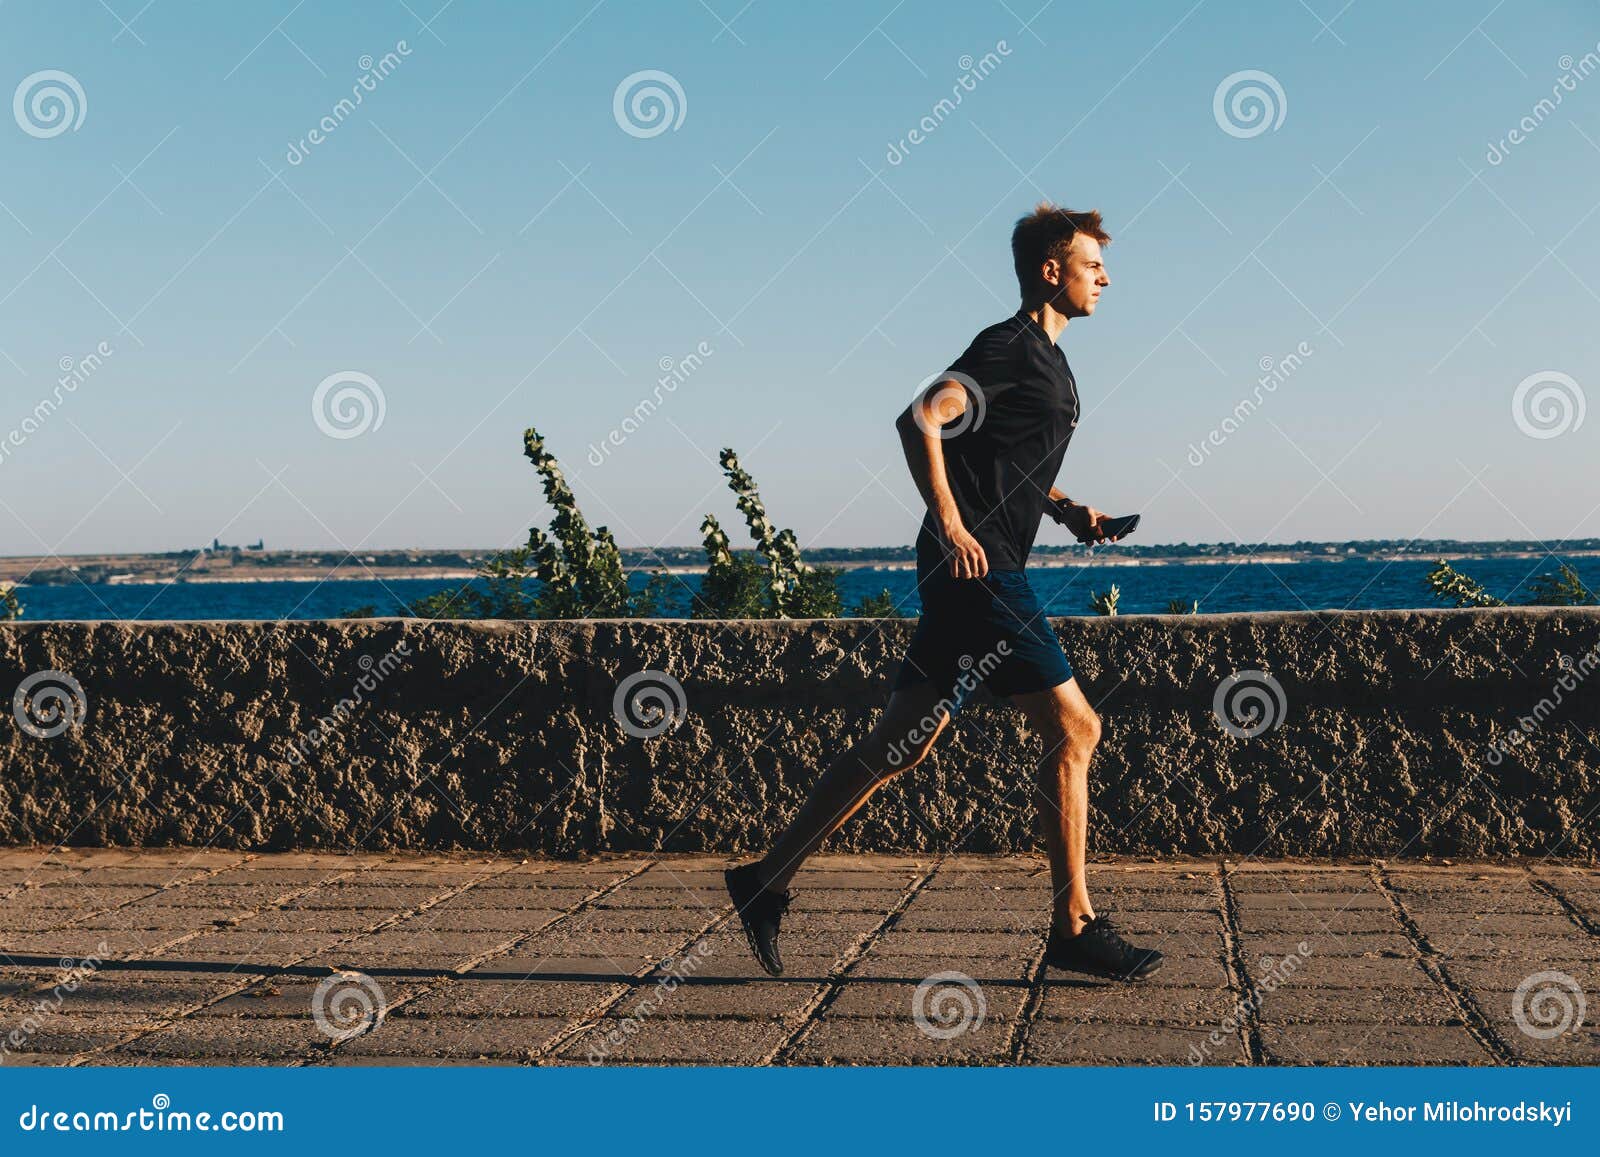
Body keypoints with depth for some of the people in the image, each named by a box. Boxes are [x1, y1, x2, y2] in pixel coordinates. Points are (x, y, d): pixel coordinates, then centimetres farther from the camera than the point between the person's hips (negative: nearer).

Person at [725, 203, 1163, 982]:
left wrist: (1065, 508, 18)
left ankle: (768, 881, 13)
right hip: (975, 570, -10)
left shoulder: (1047, 360, 21)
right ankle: (1075, 927, 2)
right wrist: (952, 525, -26)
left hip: (973, 573, 10)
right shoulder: (1012, 346, -9)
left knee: (901, 744, 9)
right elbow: (921, 419, -22)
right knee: (1074, 728, -6)